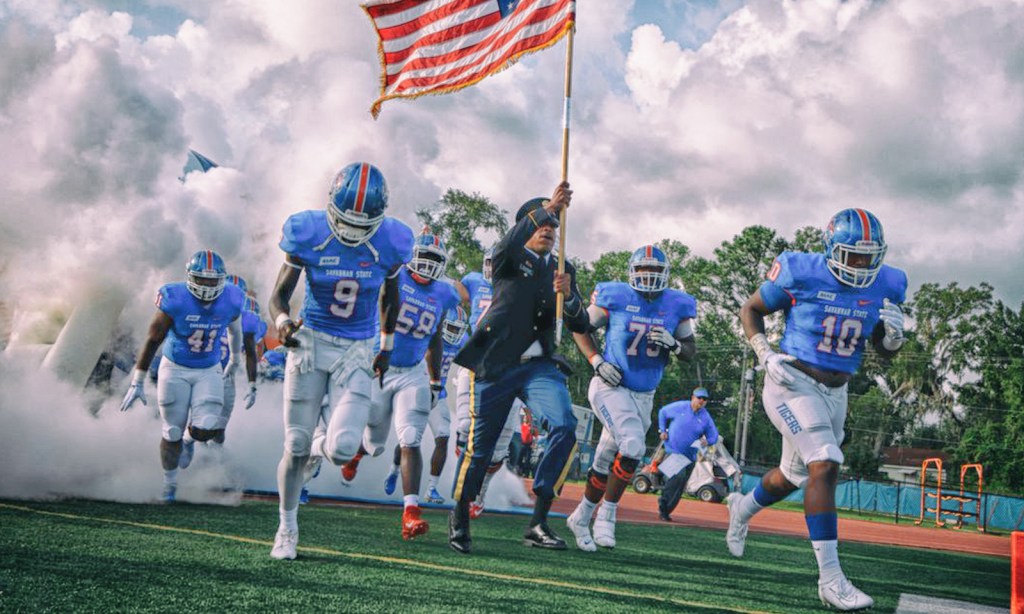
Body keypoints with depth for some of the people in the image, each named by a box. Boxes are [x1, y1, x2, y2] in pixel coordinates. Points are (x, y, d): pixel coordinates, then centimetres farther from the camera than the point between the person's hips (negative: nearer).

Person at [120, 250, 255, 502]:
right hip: (175, 370, -2)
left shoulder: (230, 301, -12)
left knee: (204, 430, -13)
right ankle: (169, 483, 29)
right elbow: (152, 340, -14)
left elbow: (235, 330, 12)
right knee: (173, 433, 6)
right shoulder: (175, 300, -21)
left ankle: (196, 425, 25)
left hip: (209, 372, 2)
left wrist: (235, 359, 27)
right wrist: (137, 382, -13)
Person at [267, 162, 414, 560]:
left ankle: (319, 449, 27)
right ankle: (287, 528, 28)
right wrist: (283, 324, -27)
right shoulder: (308, 233, -12)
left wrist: (387, 347, 18)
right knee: (295, 447, 4)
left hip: (358, 353, 0)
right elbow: (280, 295, -5)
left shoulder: (390, 242, -8)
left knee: (342, 449, -14)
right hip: (310, 344, 0)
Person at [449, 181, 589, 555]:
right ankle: (459, 516, 28)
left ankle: (538, 523, -13)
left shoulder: (562, 270, 16)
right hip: (496, 363, -3)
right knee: (480, 444, 3)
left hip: (539, 366, 3)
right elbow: (507, 247, -23)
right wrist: (546, 207, -34)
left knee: (565, 428, -20)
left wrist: (568, 295, -13)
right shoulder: (510, 258, 4)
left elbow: (581, 325, 8)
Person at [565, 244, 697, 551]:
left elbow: (690, 351, 9)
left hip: (644, 396, 4)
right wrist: (597, 361, -10)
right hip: (610, 387, -4)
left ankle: (581, 517, 30)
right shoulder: (615, 296, -8)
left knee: (607, 464, 12)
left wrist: (673, 344, -14)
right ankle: (607, 514, -8)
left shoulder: (676, 306, 1)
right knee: (633, 447, -25)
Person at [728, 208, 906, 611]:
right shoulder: (801, 272, -14)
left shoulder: (885, 285, 0)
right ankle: (831, 579, -17)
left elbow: (885, 351, 11)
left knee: (793, 475, 20)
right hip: (793, 383, -6)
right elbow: (751, 310, 1)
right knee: (825, 465, -22)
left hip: (834, 393, 6)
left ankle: (741, 508, 52)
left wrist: (894, 334, -13)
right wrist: (765, 355, -14)